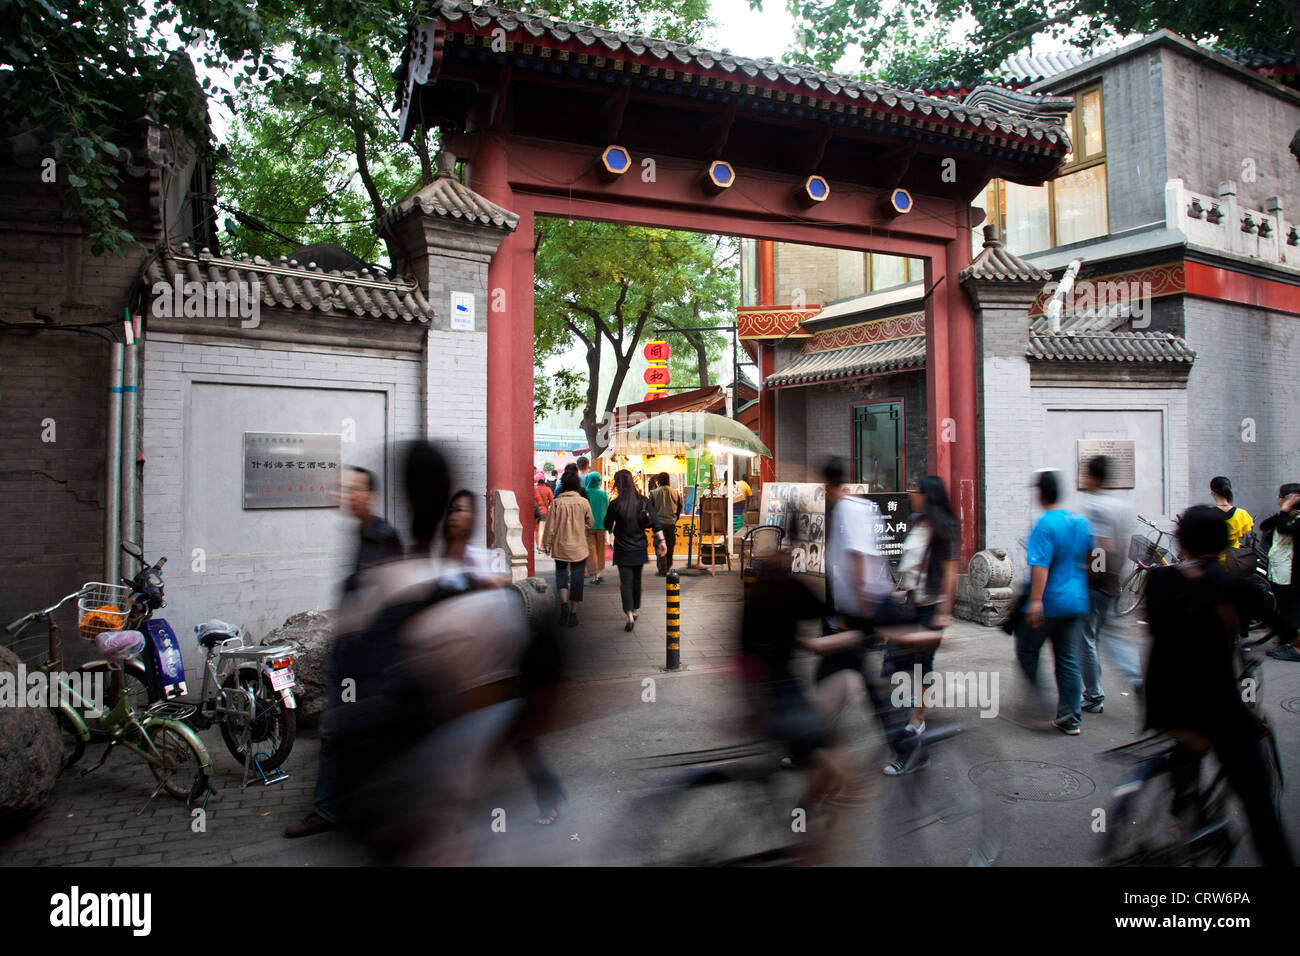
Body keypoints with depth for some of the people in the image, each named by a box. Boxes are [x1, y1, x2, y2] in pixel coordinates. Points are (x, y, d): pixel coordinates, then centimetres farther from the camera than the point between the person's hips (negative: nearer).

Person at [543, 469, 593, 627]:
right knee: (576, 578, 7)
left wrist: (547, 544, 6)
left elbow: (550, 526, -5)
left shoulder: (557, 502, -9)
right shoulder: (583, 502, -6)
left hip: (560, 546, 0)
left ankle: (564, 603, -9)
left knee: (561, 573, 14)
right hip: (579, 547, 0)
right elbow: (590, 524, 4)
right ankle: (573, 613, 10)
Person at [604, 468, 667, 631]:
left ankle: (630, 616, -15)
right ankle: (636, 610, 33)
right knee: (636, 580, 19)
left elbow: (607, 526, -3)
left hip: (623, 549, -4)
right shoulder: (643, 501, -2)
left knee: (626, 582, -3)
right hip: (639, 548, 4)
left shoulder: (615, 504, -12)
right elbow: (655, 522, -4)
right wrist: (662, 541, 0)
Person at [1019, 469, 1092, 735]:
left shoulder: (1045, 525, -16)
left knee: (1027, 651, 11)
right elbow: (1090, 558, 18)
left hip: (1048, 603, -7)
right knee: (1069, 660, 10)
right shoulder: (1082, 521, 7)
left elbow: (1041, 565, -25)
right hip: (1077, 601, 7)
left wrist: (1035, 600, -27)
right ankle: (1071, 718, 11)